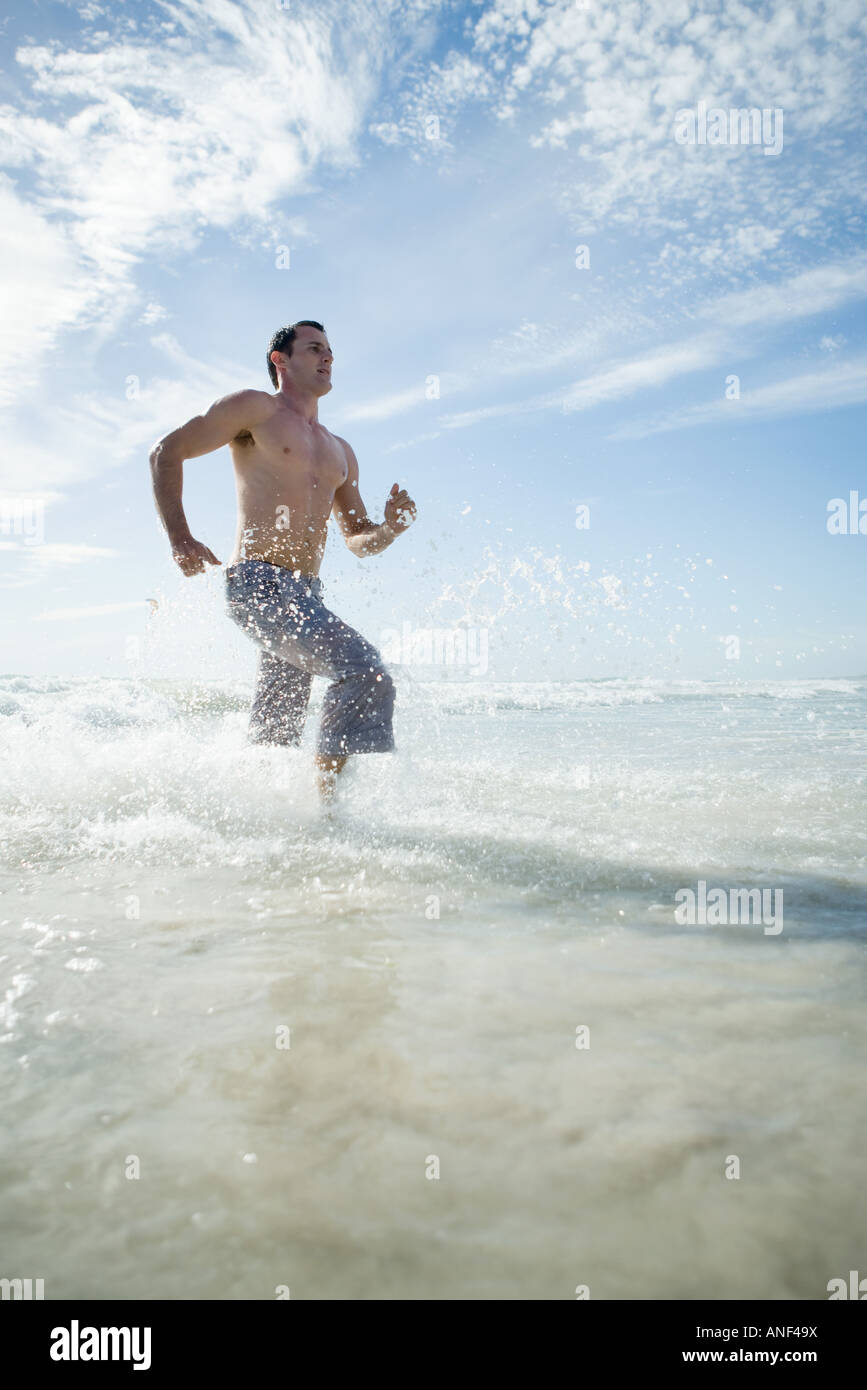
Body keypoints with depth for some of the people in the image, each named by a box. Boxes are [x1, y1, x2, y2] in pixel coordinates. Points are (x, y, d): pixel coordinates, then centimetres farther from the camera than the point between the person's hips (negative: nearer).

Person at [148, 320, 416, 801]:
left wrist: (391, 528, 2)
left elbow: (357, 539, 26)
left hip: (305, 595, 8)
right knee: (365, 672, -24)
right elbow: (166, 452, 3)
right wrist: (180, 539, -10)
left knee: (274, 736, 10)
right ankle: (324, 800, -18)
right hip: (258, 582, -7)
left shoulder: (340, 452, 25)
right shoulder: (257, 408, 6)